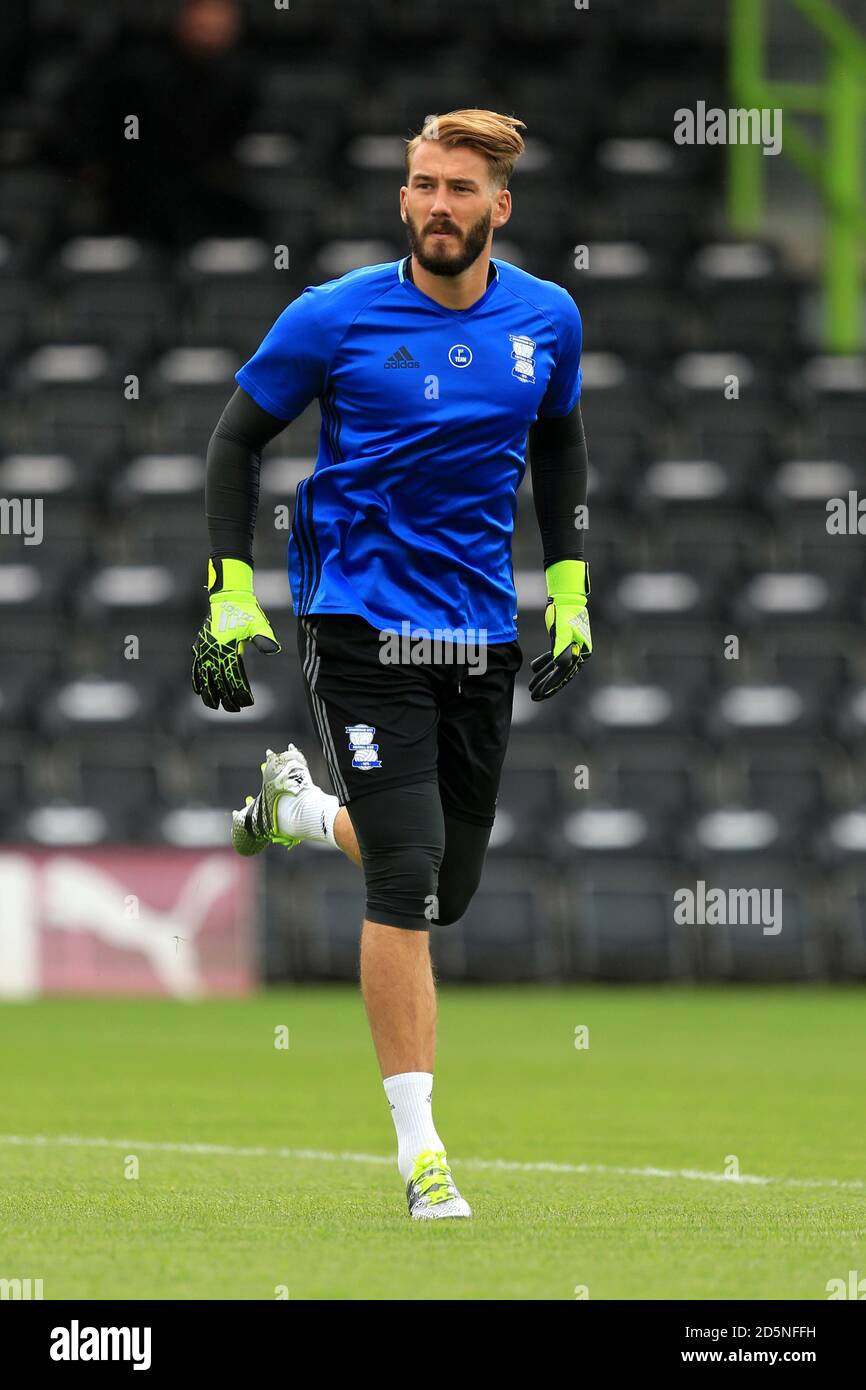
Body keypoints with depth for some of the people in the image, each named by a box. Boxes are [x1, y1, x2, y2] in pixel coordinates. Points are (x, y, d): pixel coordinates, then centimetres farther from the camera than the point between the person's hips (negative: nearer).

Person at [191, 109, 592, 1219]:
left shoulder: (547, 320, 2)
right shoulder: (337, 318, -9)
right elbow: (238, 437, 2)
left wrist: (568, 587, 14)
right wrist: (230, 595, -5)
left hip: (483, 634, 5)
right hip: (364, 628, -4)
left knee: (445, 892, 12)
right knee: (409, 878, -15)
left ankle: (302, 802, 44)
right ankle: (418, 1147, -8)